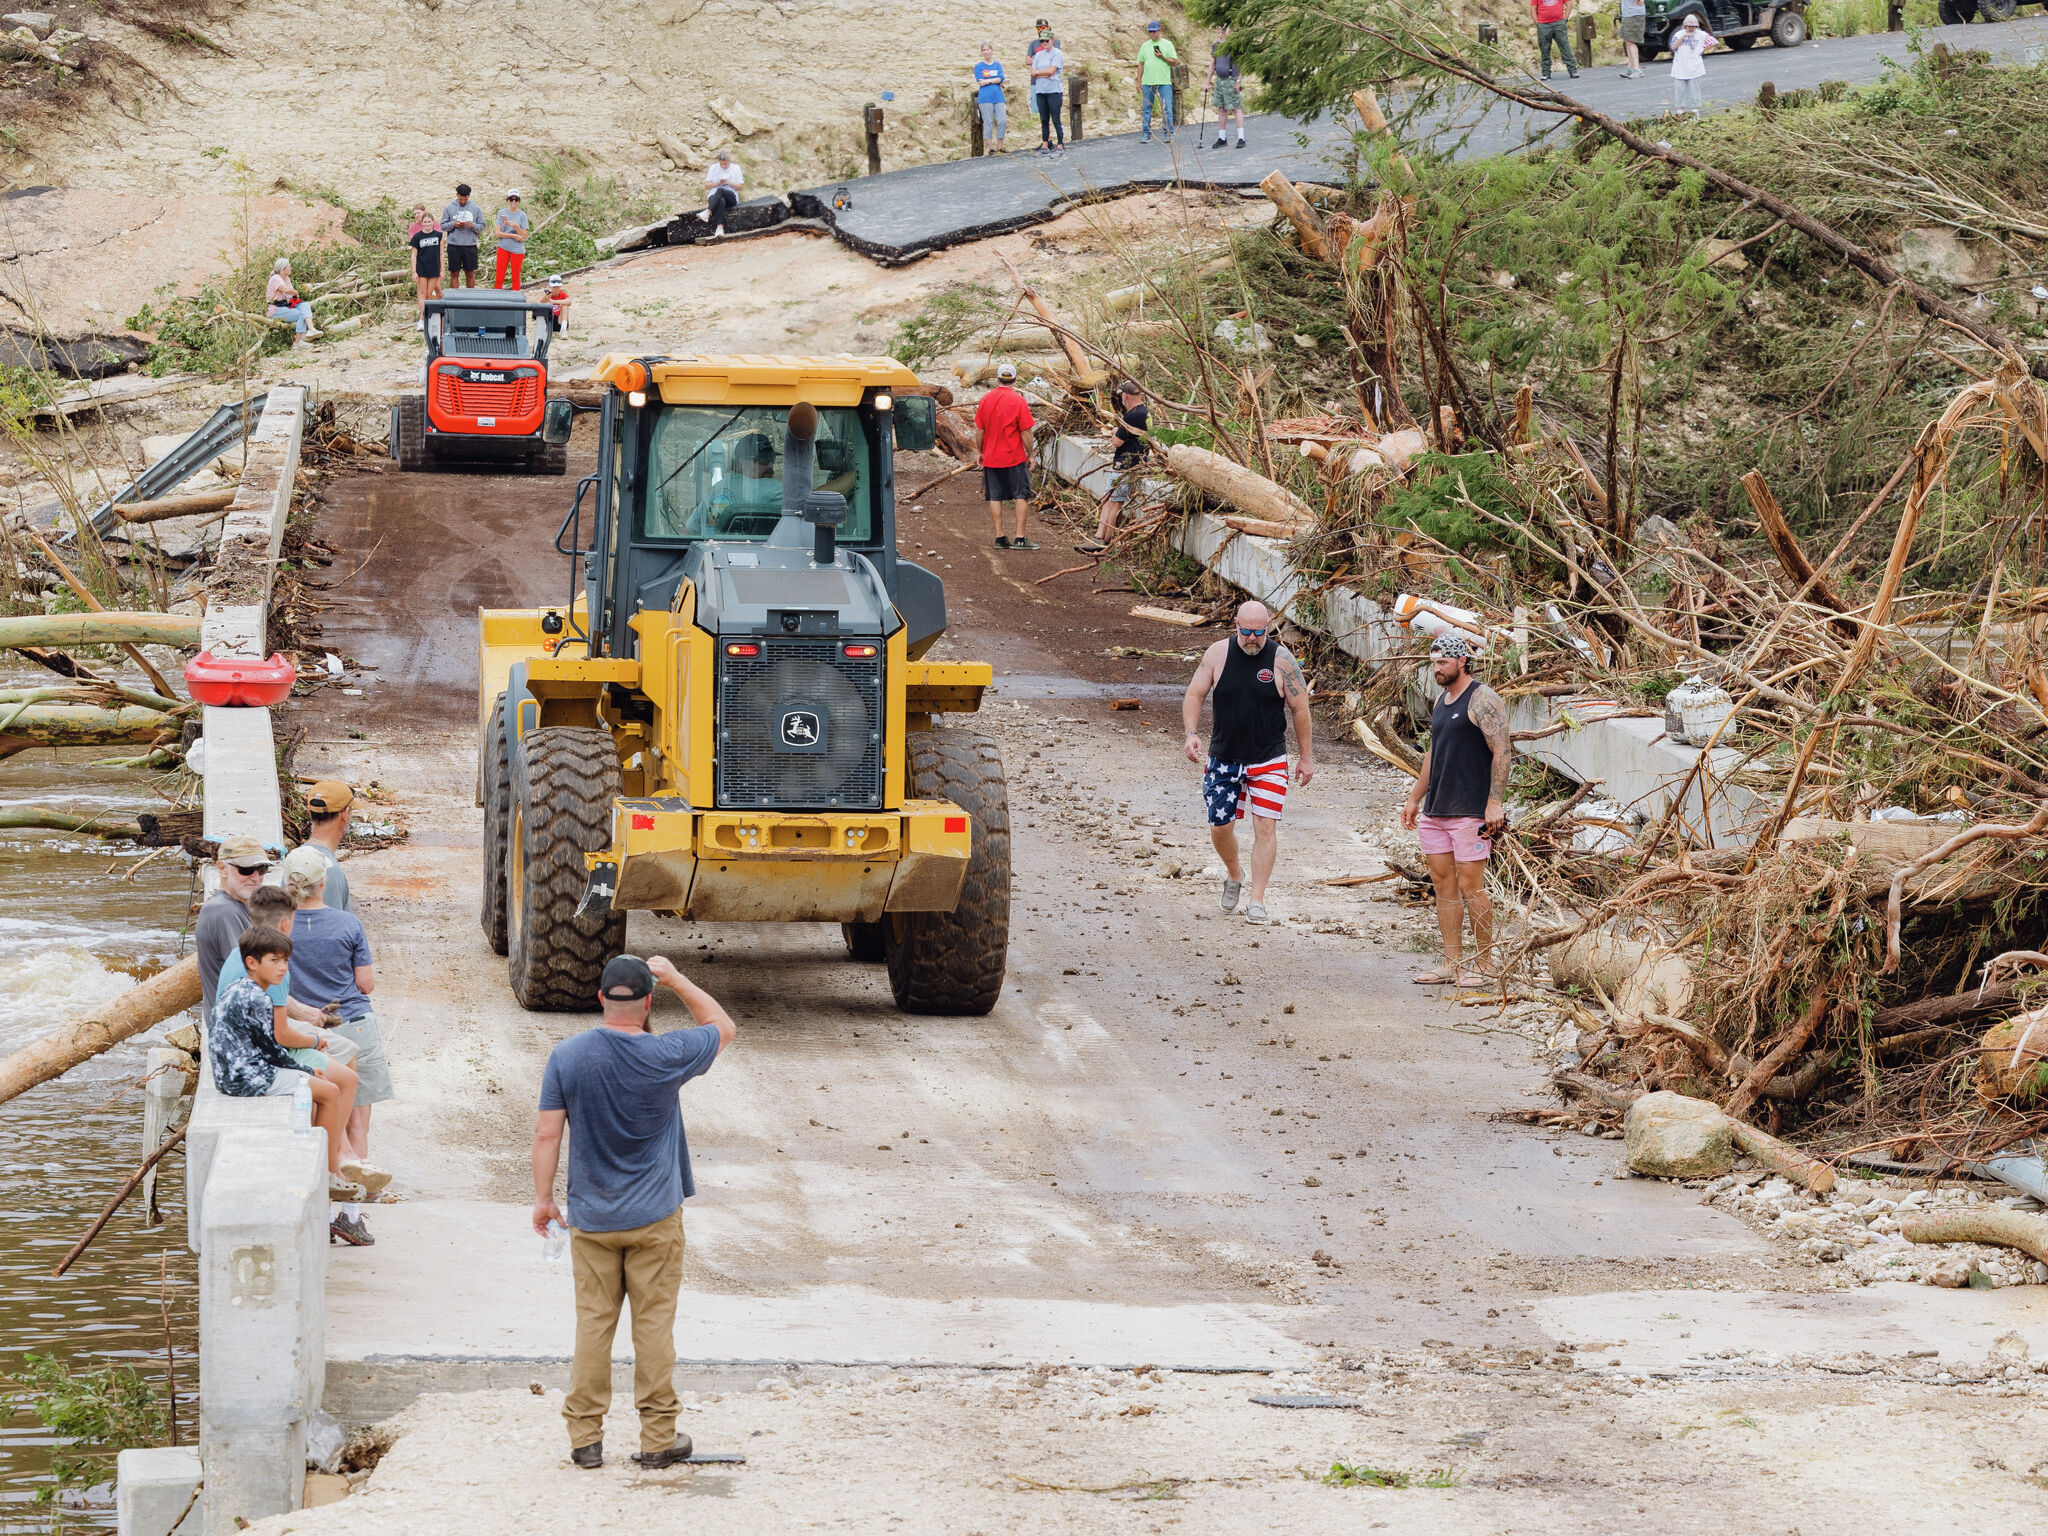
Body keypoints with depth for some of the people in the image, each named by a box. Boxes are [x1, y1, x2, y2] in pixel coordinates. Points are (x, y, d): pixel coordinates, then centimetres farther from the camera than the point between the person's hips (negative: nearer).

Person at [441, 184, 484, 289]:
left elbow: (481, 226, 5)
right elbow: (443, 226, 5)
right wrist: (453, 224, -14)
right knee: (454, 273, 5)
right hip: (454, 246, 0)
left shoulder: (476, 208, 3)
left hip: (470, 246, 0)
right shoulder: (449, 208, 3)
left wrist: (473, 225, -15)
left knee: (470, 273, 7)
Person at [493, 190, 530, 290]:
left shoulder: (522, 215, 0)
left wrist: (515, 226, -20)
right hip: (503, 248, 1)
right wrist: (514, 236, -11)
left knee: (515, 278, 5)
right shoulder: (502, 213, 4)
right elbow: (498, 233, -2)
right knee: (499, 278, -2)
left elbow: (524, 236, -4)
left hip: (517, 249, -1)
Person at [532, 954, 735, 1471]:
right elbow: (722, 1026, 6)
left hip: (591, 1218, 2)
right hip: (654, 1216, -2)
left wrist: (543, 1197, 4)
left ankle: (585, 1437, 10)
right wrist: (675, 979, 10)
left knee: (592, 1323, 8)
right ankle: (658, 1437, 10)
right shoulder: (665, 1056, -12)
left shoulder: (567, 1056, -8)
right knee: (655, 1323, 6)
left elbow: (547, 1132, -6)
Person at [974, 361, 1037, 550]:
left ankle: (999, 537, 8)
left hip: (991, 458, 4)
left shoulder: (985, 399, 1)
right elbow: (1026, 433, -9)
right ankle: (1020, 538, -1)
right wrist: (1030, 455, 1)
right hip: (1014, 457, -4)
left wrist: (980, 453, 17)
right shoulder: (1019, 401, -10)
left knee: (995, 497, 8)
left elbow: (979, 430, 6)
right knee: (1021, 496, 3)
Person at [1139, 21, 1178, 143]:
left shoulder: (1167, 44, 5)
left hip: (1164, 82, -3)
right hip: (1148, 82, 3)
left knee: (1167, 109, -6)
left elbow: (1175, 62, 3)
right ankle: (1147, 135, 8)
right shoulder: (1145, 46, 14)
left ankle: (1169, 134, -1)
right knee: (1147, 109, 3)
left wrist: (1163, 57, -12)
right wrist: (1139, 80, 10)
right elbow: (1141, 64, 16)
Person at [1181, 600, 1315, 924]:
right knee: (1220, 827, 5)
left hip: (1269, 760, -2)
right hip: (1224, 759, 2)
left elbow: (1300, 709, -1)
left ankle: (1257, 901, -4)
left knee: (1265, 826, -9)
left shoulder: (1282, 660, -8)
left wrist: (1306, 757, 2)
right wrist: (1191, 733, -14)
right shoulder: (1217, 654, -3)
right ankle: (1234, 874, 35)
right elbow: (1194, 695, 3)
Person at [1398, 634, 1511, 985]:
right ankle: (1452, 965, 10)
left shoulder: (1482, 700, -10)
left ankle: (1483, 965, 0)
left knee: (1470, 887, -7)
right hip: (1436, 810, 9)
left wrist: (1495, 802, -21)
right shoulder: (1442, 700, 16)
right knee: (1443, 884, 7)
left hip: (1470, 812, -9)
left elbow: (1503, 752, -16)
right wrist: (1415, 798, 24)